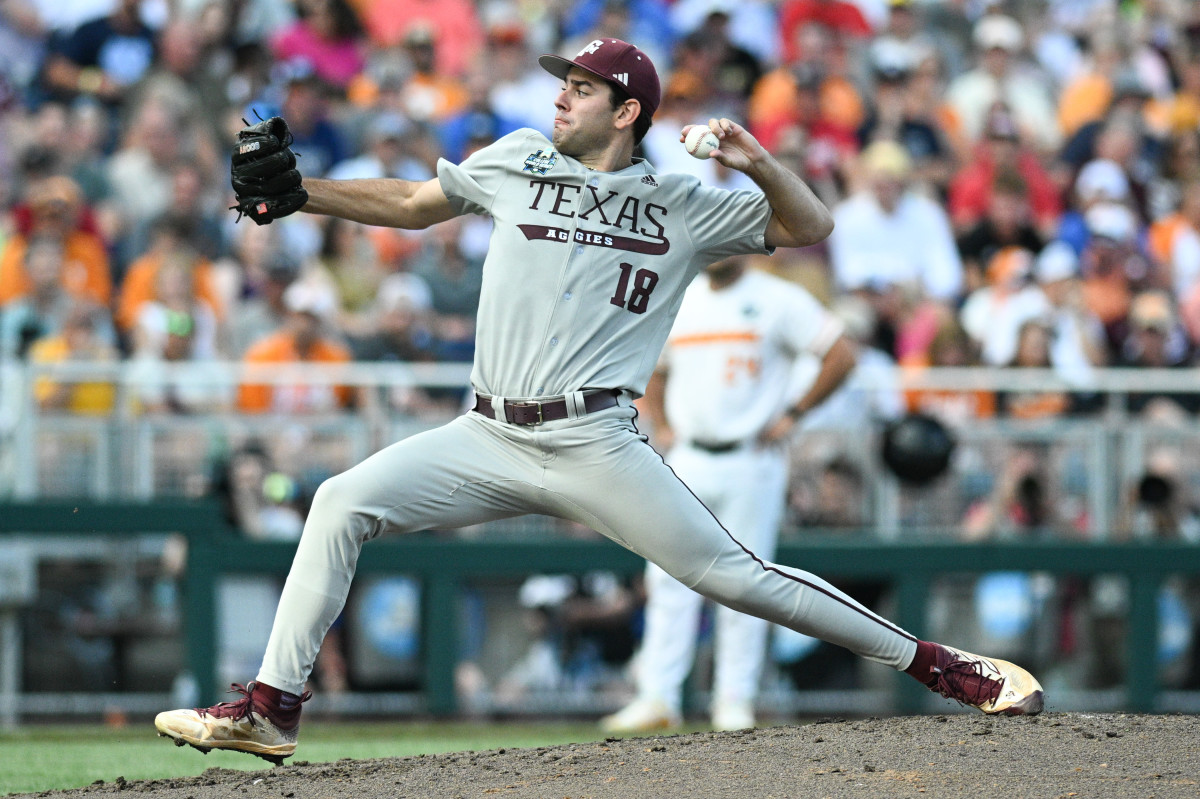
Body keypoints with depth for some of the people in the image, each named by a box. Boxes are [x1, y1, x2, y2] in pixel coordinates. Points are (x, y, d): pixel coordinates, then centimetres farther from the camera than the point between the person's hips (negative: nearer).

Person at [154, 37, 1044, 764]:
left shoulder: (684, 205, 6)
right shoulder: (518, 161, 14)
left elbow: (811, 226, 9)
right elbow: (413, 204, 24)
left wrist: (758, 163, -10)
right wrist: (298, 193, 13)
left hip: (595, 446, -4)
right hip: (489, 439, 4)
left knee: (734, 575, -11)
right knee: (343, 503, -12)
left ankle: (939, 665, -2)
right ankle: (272, 708, -10)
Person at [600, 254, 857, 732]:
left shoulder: (778, 301, -2)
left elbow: (841, 355, -5)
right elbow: (651, 372, 27)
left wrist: (792, 414, -8)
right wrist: (660, 425, 11)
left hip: (751, 461, -4)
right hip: (687, 461, 4)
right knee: (669, 579, -2)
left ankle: (735, 701, 4)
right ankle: (658, 699, 0)